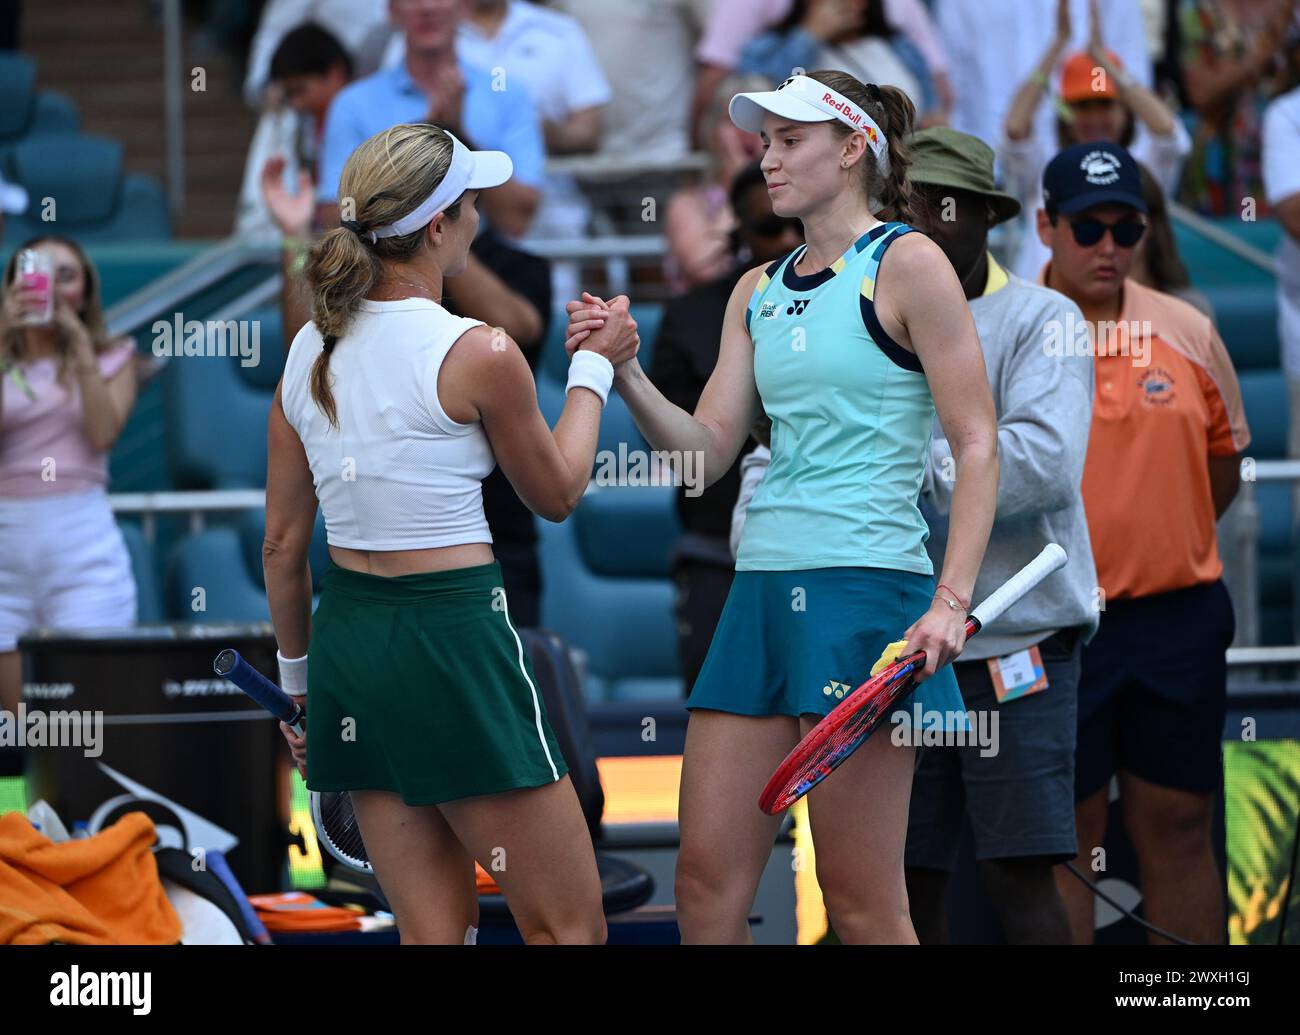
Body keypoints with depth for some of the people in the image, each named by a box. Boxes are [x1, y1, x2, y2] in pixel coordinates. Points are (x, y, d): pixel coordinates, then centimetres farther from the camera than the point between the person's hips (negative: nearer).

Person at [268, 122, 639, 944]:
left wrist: (299, 675, 22)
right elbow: (557, 493, 4)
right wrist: (595, 369, 16)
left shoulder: (311, 352, 5)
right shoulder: (480, 355, -14)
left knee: (436, 929, 12)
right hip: (452, 636, -7)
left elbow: (283, 544, 10)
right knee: (570, 928, 2)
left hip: (347, 631, 7)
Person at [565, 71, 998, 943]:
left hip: (867, 586, -7)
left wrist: (952, 601, -16)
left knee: (861, 900, -5)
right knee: (708, 880, 2)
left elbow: (978, 445, -7)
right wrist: (625, 375, -3)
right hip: (762, 587, 7)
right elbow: (708, 452, 13)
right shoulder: (757, 291, 16)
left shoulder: (906, 264, -3)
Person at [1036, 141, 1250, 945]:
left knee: (1180, 832, 7)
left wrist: (1161, 548, 10)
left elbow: (1223, 461, 16)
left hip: (1178, 615, 3)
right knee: (1066, 841, 2)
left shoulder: (1190, 333, 5)